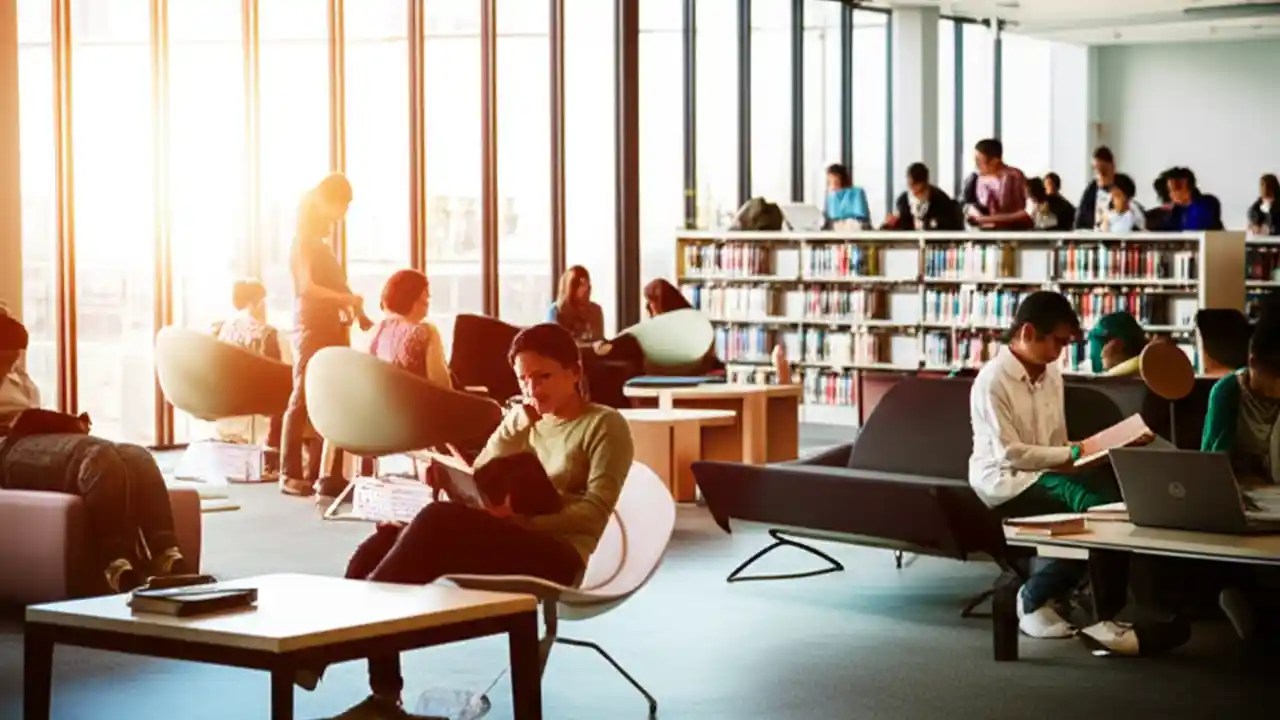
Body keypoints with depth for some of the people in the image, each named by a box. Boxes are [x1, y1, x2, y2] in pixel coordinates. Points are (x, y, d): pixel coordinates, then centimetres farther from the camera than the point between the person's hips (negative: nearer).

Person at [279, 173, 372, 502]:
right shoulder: (303, 244, -5)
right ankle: (291, 474, -8)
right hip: (311, 329, -9)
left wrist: (350, 308, 5)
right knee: (303, 400, -8)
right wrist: (348, 298, -16)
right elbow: (306, 287, -17)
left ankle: (328, 473, 6)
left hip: (332, 329, 9)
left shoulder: (323, 247, 21)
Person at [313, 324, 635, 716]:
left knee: (439, 520, -31)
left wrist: (523, 516, -20)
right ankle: (384, 694, -24)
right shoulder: (519, 419, 22)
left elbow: (595, 512, -10)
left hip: (556, 553, -6)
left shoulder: (605, 425, 3)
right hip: (504, 543, 6)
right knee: (390, 535, -19)